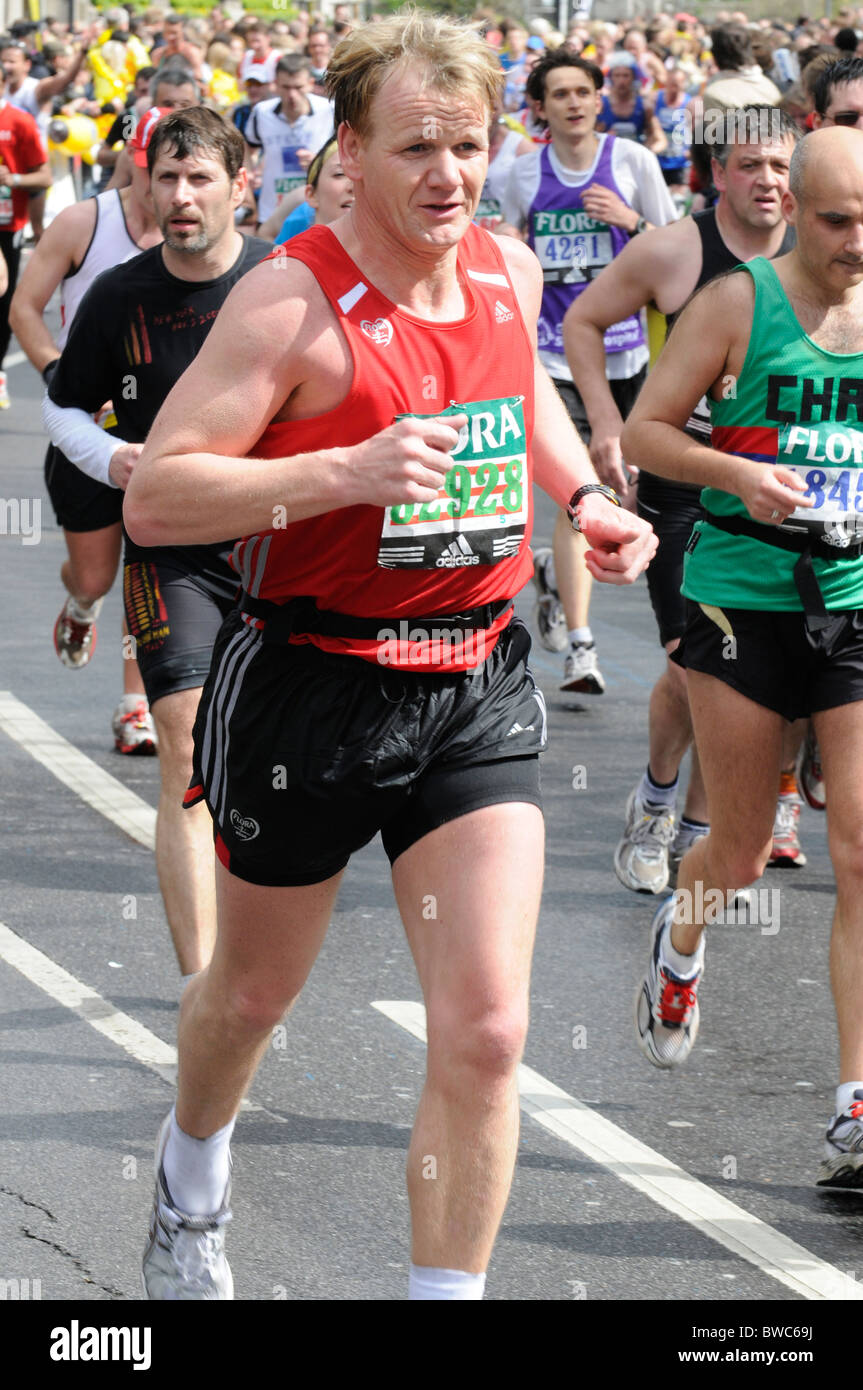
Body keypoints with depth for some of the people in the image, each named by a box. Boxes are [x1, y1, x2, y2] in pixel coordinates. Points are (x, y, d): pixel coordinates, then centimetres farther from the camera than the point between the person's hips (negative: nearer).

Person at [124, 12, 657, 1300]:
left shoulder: (507, 270, 2)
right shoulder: (292, 300, -18)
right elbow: (154, 497, -22)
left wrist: (584, 495, 10)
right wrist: (350, 472, -31)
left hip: (477, 684, 4)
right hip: (311, 691, -4)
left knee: (485, 1029, -8)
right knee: (254, 994, 18)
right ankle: (192, 1181, 50)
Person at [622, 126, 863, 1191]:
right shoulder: (737, 304, -4)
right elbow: (643, 432, -1)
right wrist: (734, 473, -17)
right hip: (745, 600, -2)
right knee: (742, 849, 9)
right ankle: (681, 938, 47)